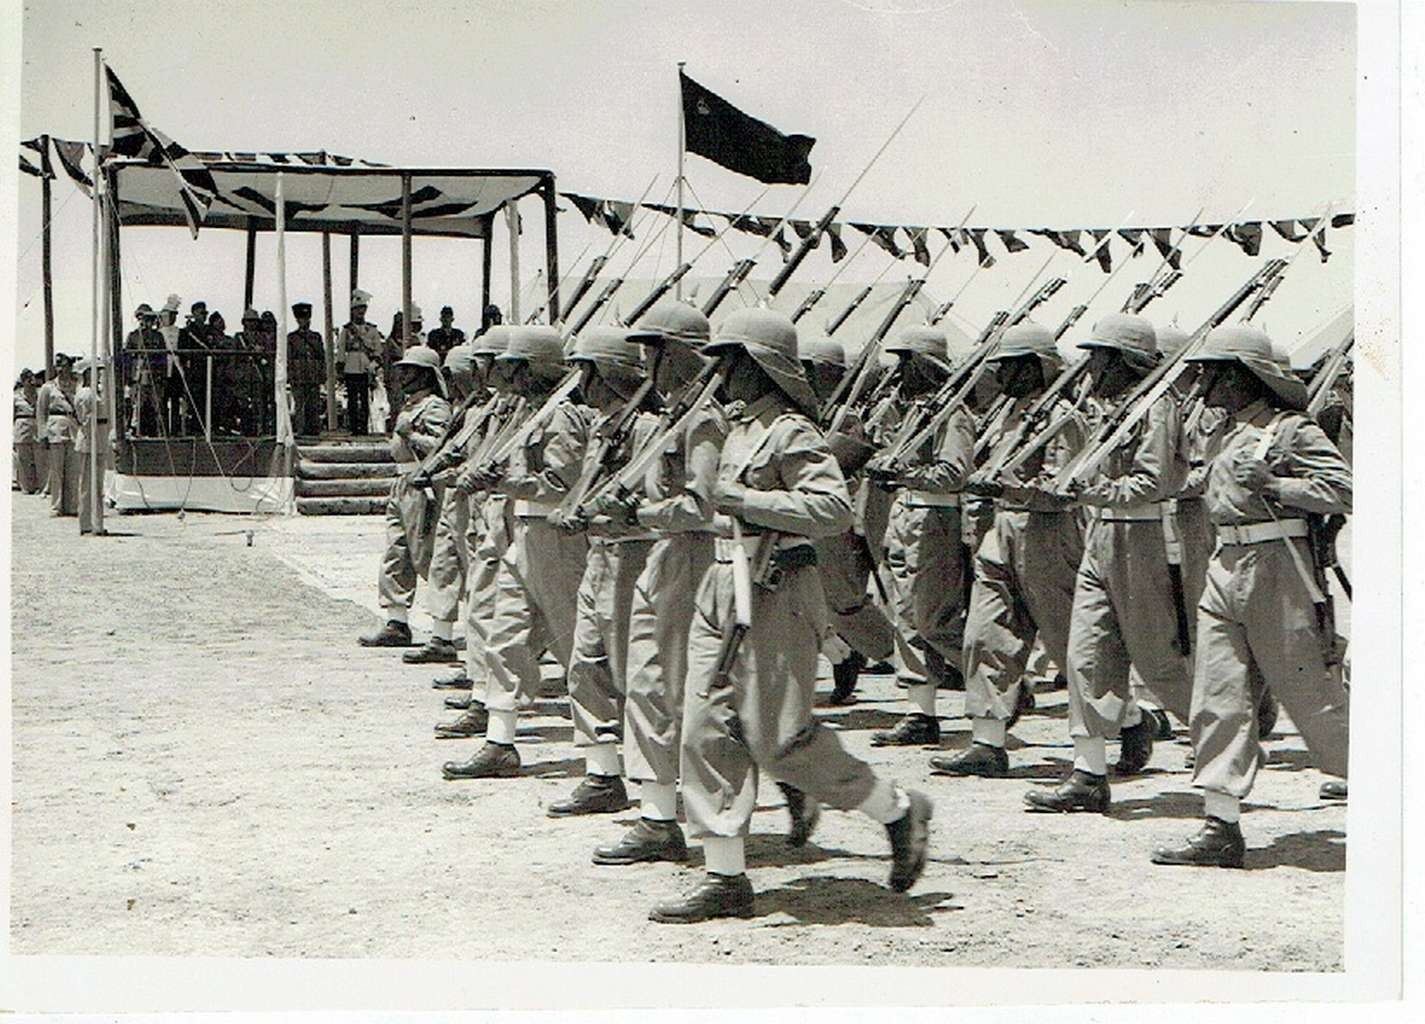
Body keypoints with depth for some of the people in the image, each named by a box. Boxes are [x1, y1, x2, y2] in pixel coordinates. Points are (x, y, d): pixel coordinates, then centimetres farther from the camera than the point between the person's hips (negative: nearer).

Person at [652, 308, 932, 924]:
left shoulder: (791, 433, -13)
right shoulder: (741, 428, 16)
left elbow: (835, 508, -25)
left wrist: (747, 501, -24)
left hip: (774, 595, -9)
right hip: (722, 593, 9)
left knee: (777, 738, -7)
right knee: (706, 733, 4)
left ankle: (899, 811, 12)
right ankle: (725, 879, 8)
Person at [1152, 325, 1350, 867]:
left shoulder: (1292, 430, -8)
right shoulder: (1228, 434, 17)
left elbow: (1342, 489, -15)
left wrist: (1272, 485, -20)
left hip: (1277, 571, -8)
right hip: (1225, 571, 8)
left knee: (1310, 692, 0)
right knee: (1218, 702, 0)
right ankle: (1221, 828, 0)